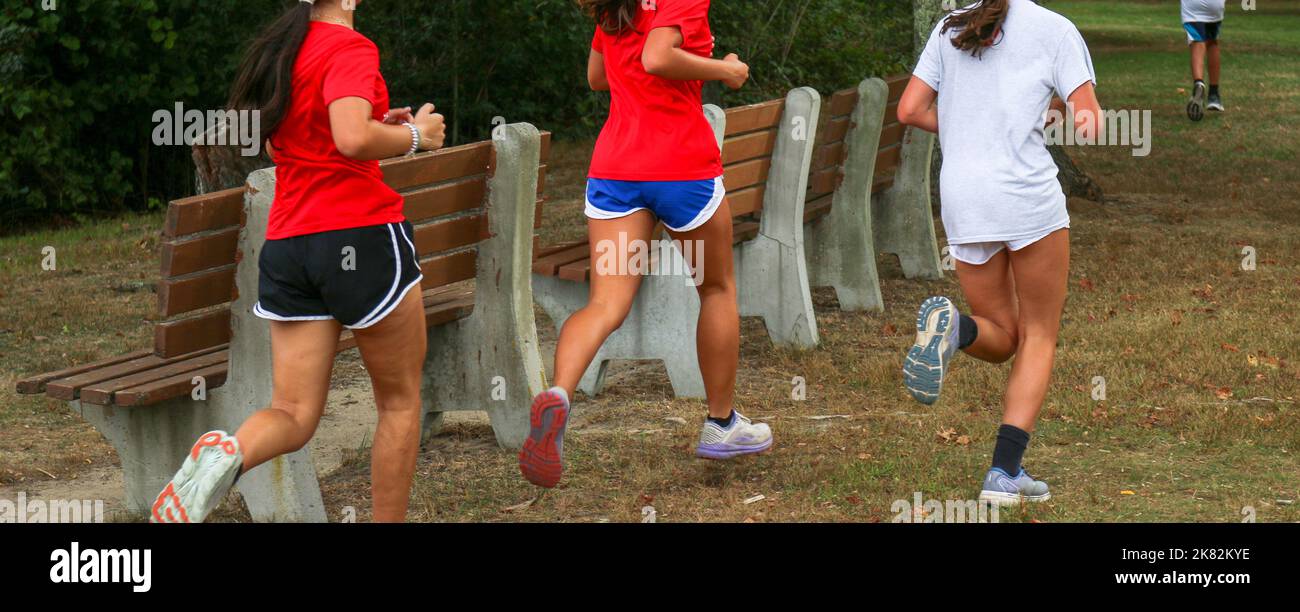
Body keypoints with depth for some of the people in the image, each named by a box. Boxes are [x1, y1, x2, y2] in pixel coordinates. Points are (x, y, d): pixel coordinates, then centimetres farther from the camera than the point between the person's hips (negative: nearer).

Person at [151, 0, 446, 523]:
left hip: (287, 244, 6)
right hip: (361, 235, -6)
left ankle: (229, 454, -28)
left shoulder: (280, 49, 14)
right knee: (400, 401, 12)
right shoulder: (349, 48, -11)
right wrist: (413, 135, -9)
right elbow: (353, 139, -27)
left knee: (294, 414, 3)